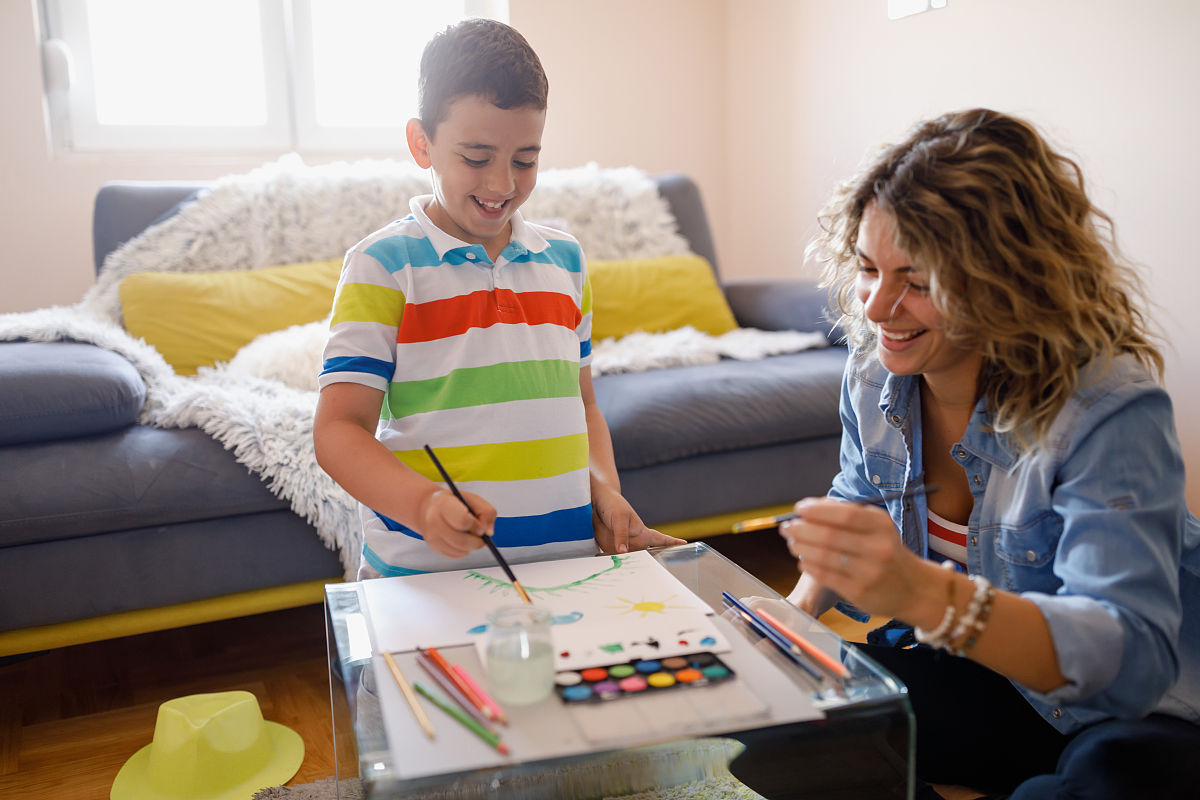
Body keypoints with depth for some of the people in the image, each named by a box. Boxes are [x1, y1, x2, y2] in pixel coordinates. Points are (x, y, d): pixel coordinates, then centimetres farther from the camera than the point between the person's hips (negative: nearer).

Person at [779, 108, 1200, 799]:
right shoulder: (875, 373, -9)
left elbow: (1133, 657, -37)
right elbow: (861, 508, 10)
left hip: (1142, 718, -4)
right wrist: (796, 610, -10)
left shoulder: (1110, 410, -27)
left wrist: (924, 593, -55)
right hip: (971, 675, 5)